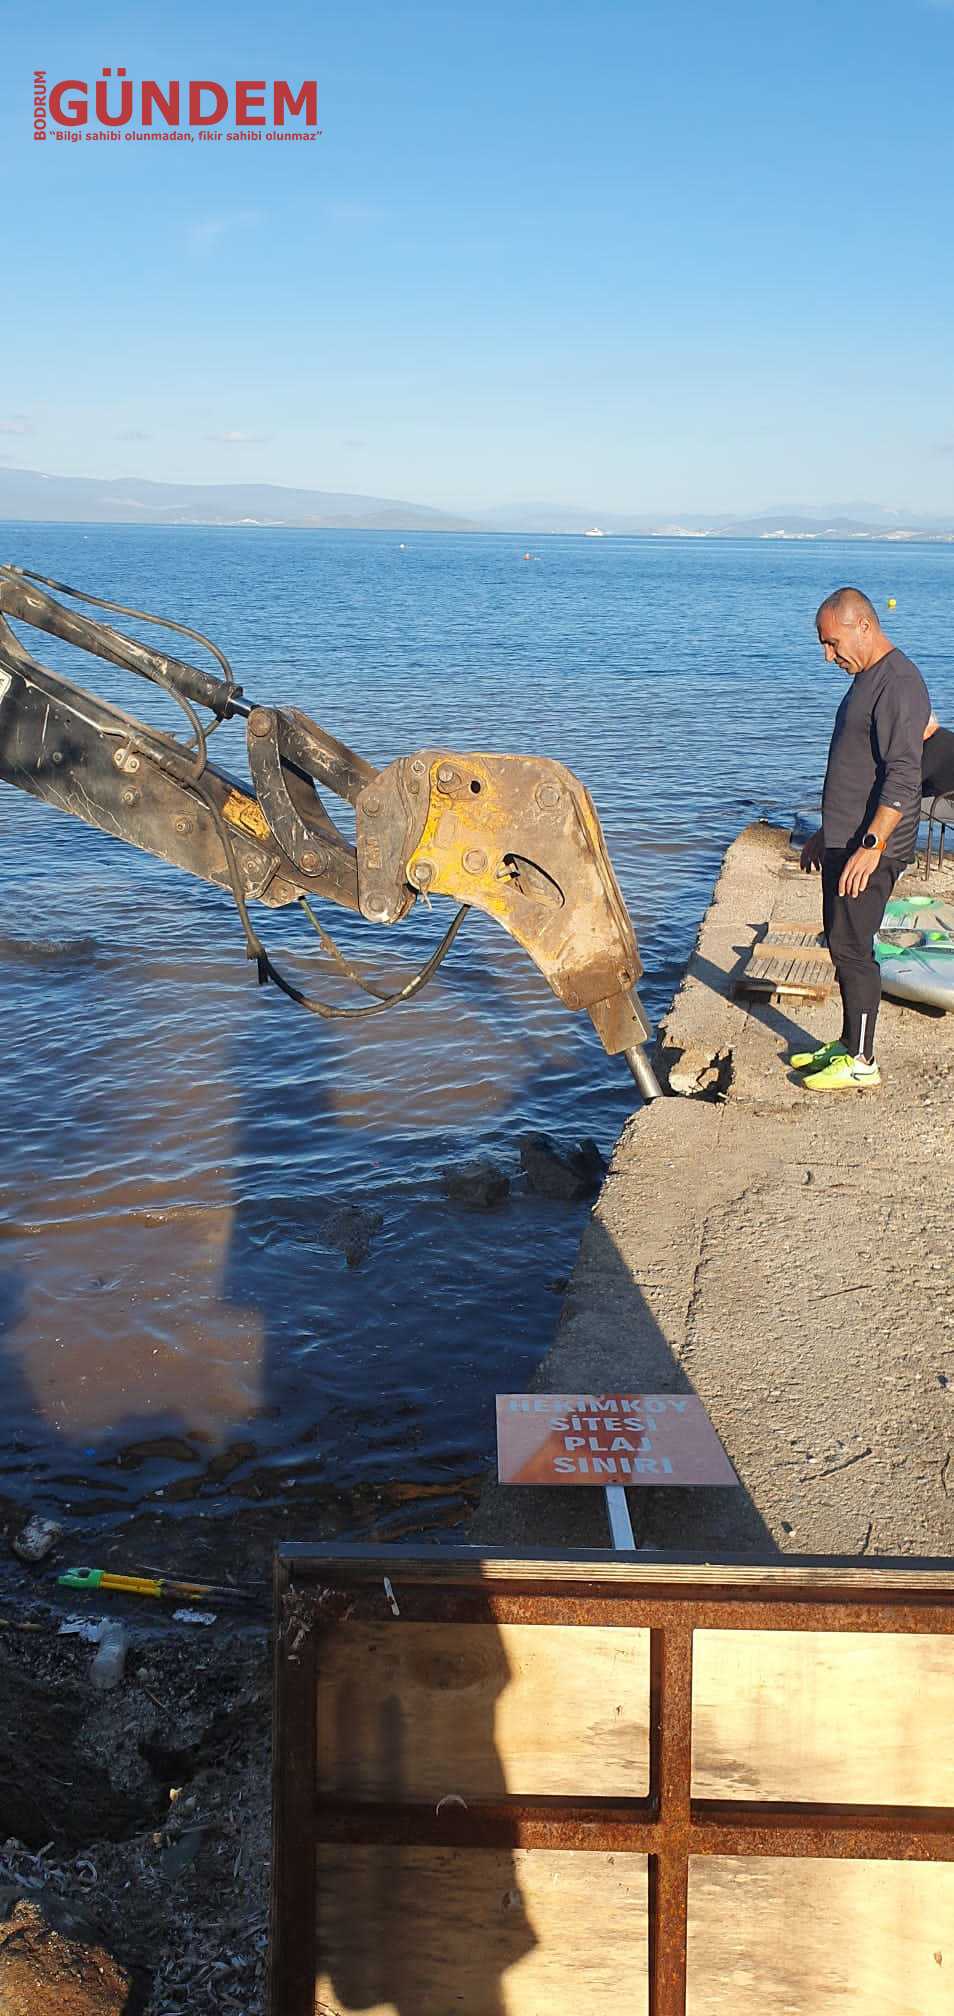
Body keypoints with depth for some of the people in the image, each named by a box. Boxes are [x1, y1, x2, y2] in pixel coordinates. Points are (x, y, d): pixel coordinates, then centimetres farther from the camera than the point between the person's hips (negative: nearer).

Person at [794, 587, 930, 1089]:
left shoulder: (899, 684, -17)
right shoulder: (866, 678, 16)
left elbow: (903, 777, -25)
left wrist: (871, 845, -30)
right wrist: (825, 833, 26)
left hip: (871, 847, -10)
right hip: (844, 840, 10)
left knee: (851, 947, -7)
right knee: (841, 943, 14)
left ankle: (861, 1063, 1)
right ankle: (847, 1045, 25)